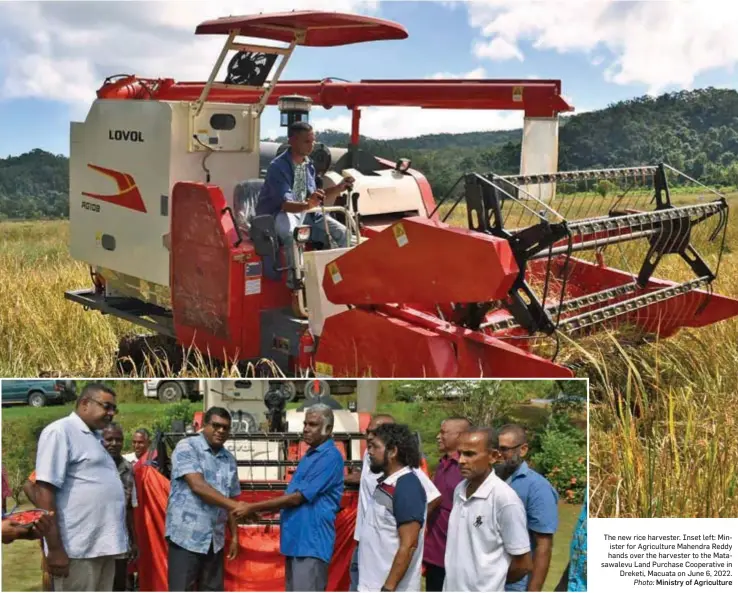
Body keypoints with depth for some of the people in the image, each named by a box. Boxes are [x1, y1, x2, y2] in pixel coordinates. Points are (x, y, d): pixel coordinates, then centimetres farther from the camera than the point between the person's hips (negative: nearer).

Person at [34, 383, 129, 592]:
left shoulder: (95, 437, 18)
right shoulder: (60, 431, -8)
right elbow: (44, 490, -15)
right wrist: (55, 549, -19)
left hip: (104, 545, 9)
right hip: (78, 548, -9)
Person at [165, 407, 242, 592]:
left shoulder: (229, 459, 12)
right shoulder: (186, 447, -7)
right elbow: (198, 486, -18)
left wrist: (234, 535, 11)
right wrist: (235, 506, -21)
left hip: (215, 539, 6)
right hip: (186, 535, -6)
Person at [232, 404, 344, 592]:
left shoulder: (330, 457, -15)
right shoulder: (309, 456, 17)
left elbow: (297, 498, -16)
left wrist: (254, 507, -10)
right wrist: (258, 510, 10)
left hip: (311, 543, -10)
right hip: (295, 540, 10)